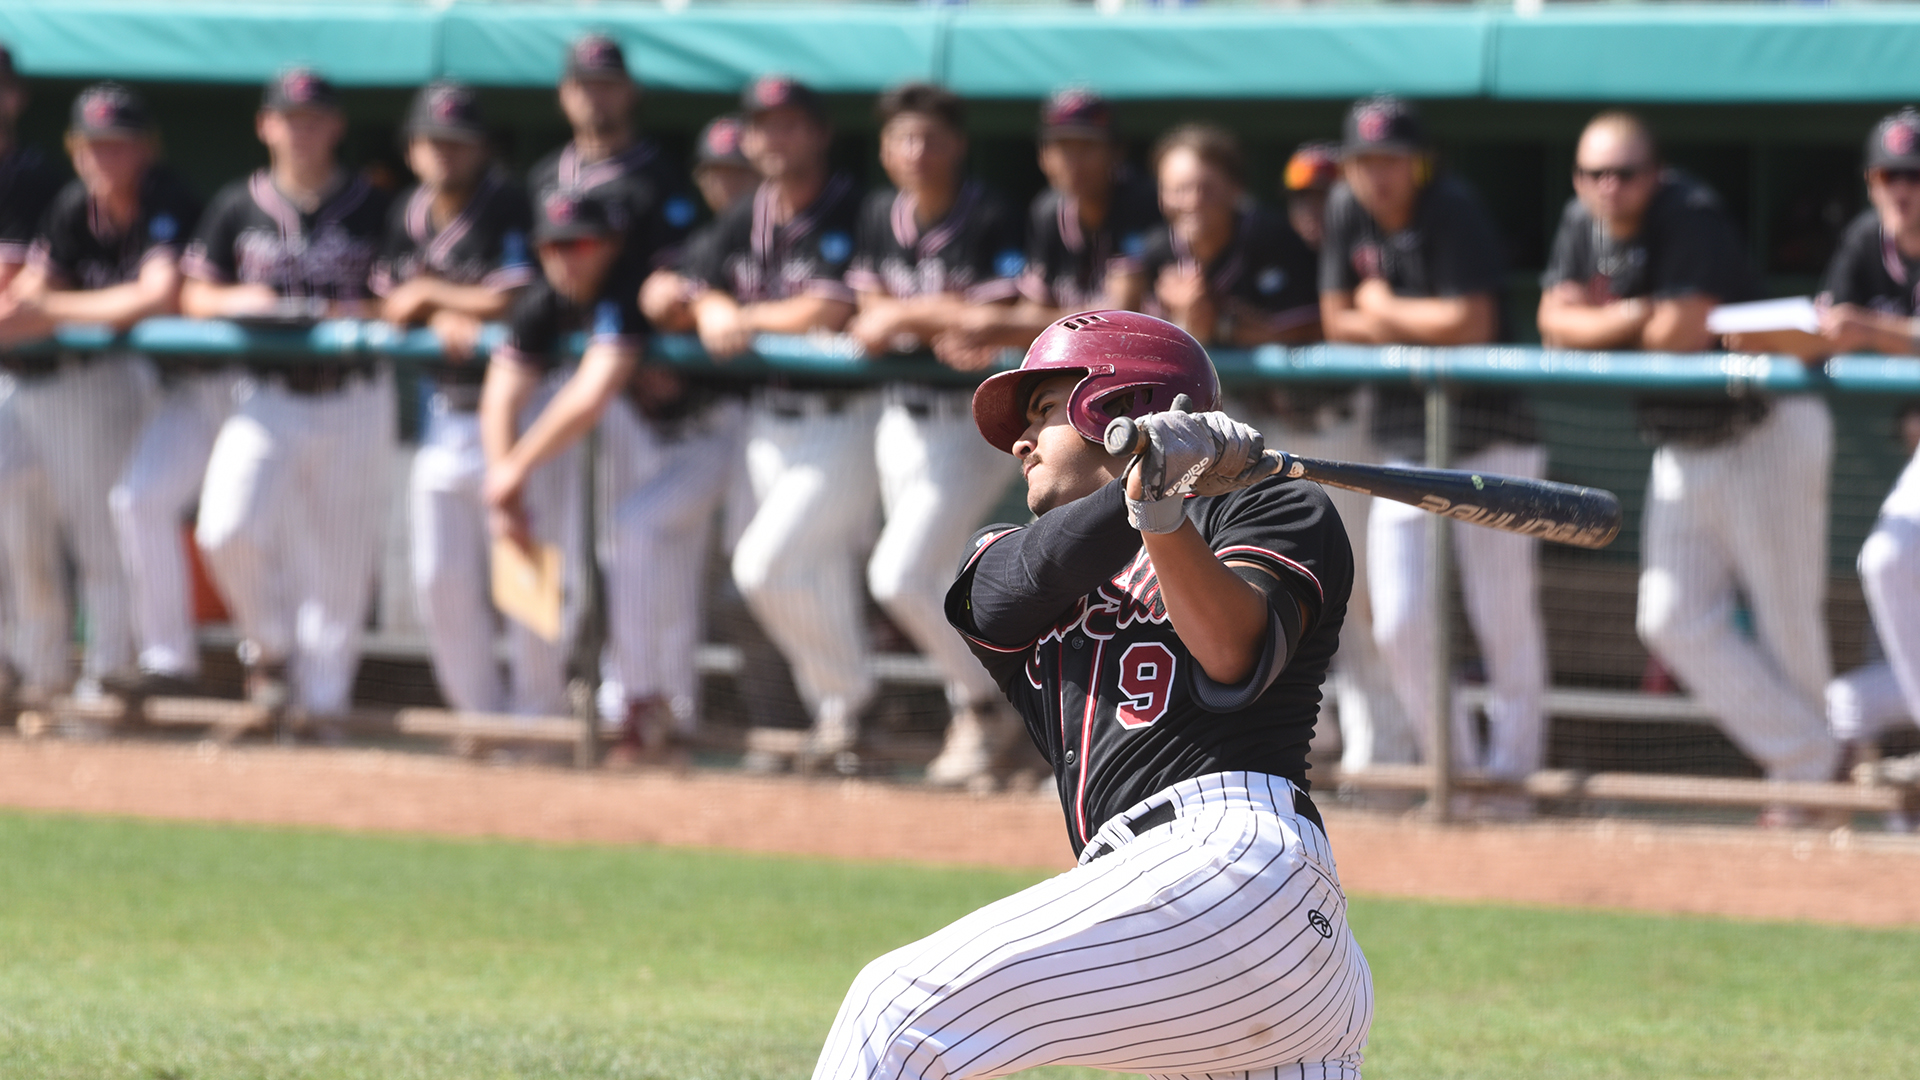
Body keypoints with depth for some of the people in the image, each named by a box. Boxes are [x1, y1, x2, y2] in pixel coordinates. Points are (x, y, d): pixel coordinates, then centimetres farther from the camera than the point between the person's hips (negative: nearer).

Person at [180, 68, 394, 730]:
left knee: (341, 560, 1)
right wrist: (236, 301, -8)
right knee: (226, 530, -19)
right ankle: (272, 643, 8)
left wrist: (366, 313, -16)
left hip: (355, 399, -1)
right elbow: (195, 296, 13)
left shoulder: (374, 209, 3)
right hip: (266, 396, 1)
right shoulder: (237, 206, 8)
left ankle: (323, 705, 13)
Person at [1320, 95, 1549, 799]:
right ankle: (1456, 767, 15)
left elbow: (1472, 325, -23)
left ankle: (1510, 771, 5)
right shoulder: (1347, 212, 3)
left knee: (1504, 621, -5)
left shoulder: (1454, 211, -15)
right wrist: (1431, 328, -10)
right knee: (1399, 625, 0)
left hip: (1488, 442, -6)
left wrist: (1387, 311, -8)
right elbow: (1337, 323, 6)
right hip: (1403, 444, 6)